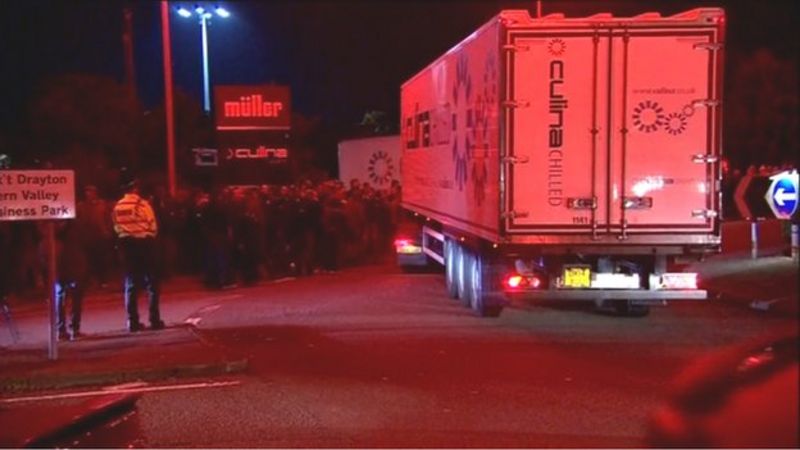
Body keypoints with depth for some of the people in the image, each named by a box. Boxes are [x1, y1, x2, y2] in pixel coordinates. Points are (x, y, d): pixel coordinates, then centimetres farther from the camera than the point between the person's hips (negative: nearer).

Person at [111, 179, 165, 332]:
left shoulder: (117, 207, 1)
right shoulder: (142, 204, -11)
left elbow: (116, 227, 1)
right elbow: (152, 226, -8)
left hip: (126, 243, 4)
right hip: (144, 242, -4)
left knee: (130, 283, 9)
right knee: (152, 282, 4)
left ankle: (132, 321, 8)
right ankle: (154, 319, 1)